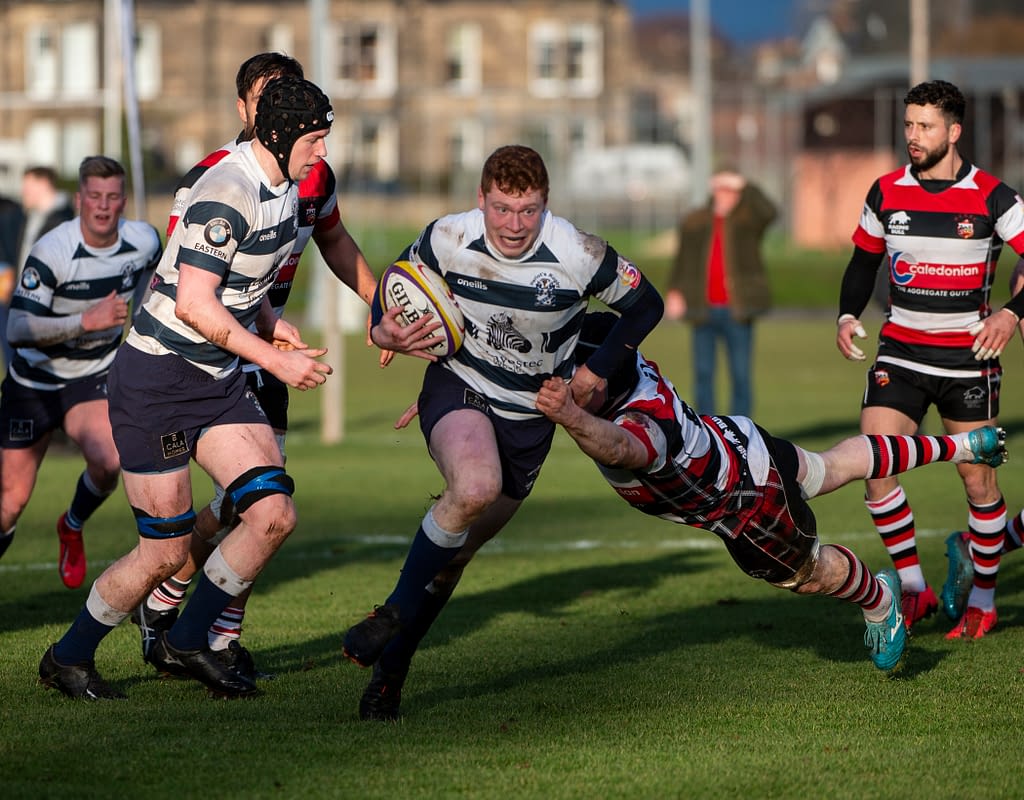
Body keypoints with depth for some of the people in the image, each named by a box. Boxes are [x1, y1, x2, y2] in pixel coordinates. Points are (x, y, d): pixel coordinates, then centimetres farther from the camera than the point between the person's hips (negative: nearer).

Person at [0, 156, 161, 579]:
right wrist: (86, 321, -38)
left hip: (93, 380, 3)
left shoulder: (145, 241, -10)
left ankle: (72, 527, 7)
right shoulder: (51, 251, -25)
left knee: (107, 461, -25)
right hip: (35, 382, -3)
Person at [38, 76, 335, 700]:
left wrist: (269, 320, 5)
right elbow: (194, 304, -24)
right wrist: (274, 359, -19)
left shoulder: (283, 187, 8)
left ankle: (186, 644, 11)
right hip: (157, 381, -9)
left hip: (219, 381, 9)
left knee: (275, 514, -6)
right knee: (167, 551, -5)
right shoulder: (228, 193, -22)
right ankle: (68, 658, 17)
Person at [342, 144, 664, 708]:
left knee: (475, 531, 11)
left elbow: (646, 305, -3)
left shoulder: (579, 255, -19)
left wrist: (597, 370, -8)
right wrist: (384, 331, -19)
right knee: (475, 487, -32)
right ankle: (398, 611, -16)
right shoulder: (447, 240, -17)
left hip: (531, 412, 2)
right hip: (458, 386, -2)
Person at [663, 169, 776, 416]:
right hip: (704, 312, 2)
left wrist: (745, 186, -19)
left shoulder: (748, 220, 3)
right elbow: (683, 261, 13)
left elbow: (769, 212, -19)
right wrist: (674, 292, 1)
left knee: (741, 375, -3)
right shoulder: (695, 222, 12)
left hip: (736, 312, -2)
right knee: (703, 374, 3)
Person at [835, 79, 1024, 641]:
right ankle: (913, 588, 2)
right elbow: (864, 262, 15)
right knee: (874, 465, -12)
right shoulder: (886, 193, 2)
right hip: (900, 353, 3)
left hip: (969, 358, -2)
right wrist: (847, 316, -1)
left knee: (979, 482, 1)